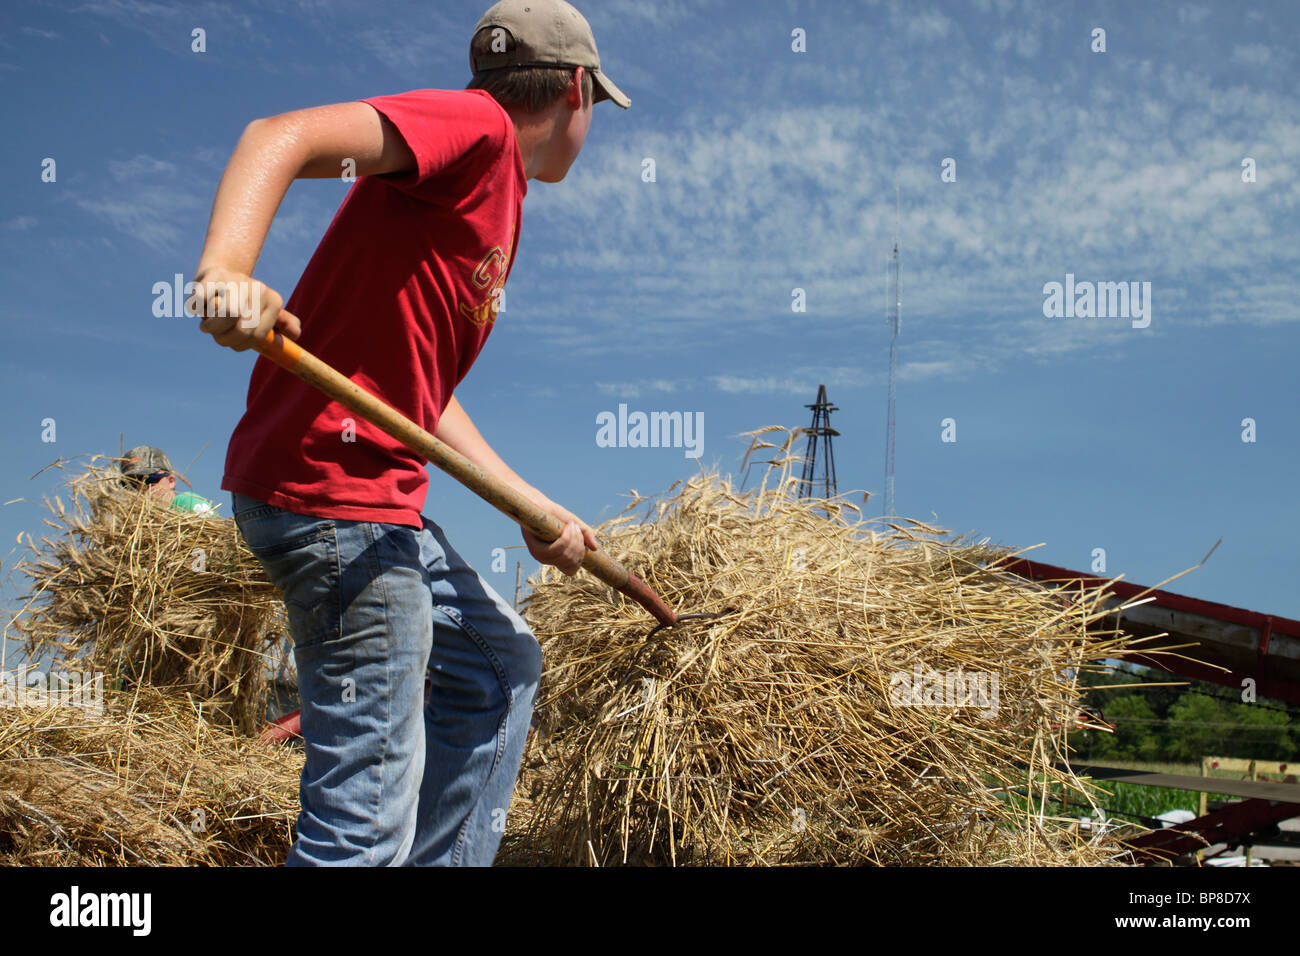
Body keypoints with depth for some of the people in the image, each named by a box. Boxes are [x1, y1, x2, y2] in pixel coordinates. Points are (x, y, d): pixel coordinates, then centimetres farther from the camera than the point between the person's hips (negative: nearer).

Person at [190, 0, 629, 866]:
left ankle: (446, 859, 31)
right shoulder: (475, 124, -6)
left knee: (502, 667, 26)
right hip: (333, 487, -11)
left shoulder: (500, 201, 22)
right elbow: (281, 136, -20)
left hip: (385, 501, 11)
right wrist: (226, 270, -38)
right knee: (368, 814, -8)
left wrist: (533, 508, 15)